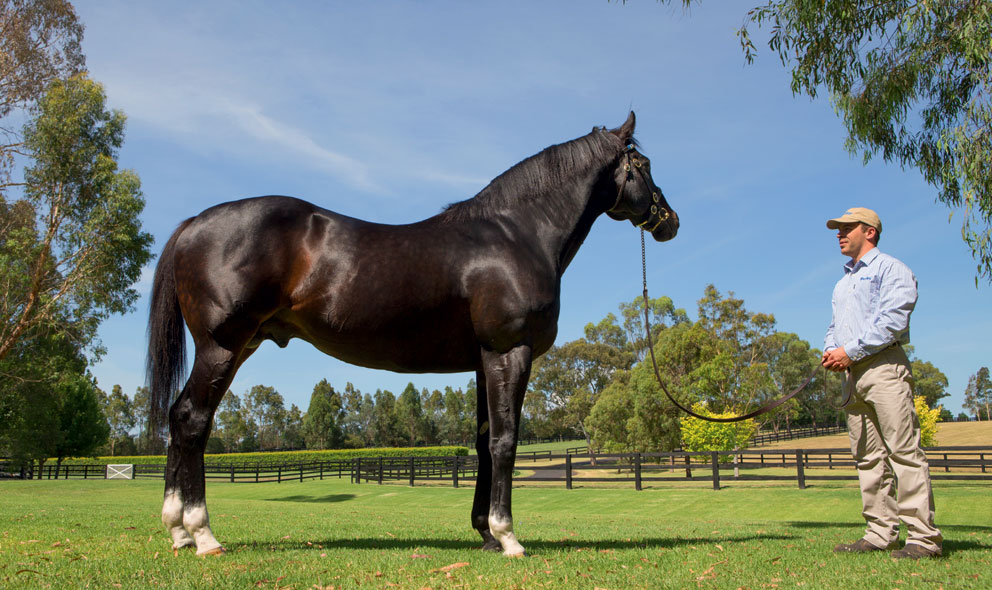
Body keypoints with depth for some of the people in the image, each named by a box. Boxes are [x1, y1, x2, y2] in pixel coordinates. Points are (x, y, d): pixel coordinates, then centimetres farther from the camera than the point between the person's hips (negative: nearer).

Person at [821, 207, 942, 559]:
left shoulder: (891, 269, 2)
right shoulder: (842, 283, 27)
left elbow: (891, 322, -11)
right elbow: (834, 327, 28)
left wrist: (850, 351, -13)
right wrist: (830, 351, 6)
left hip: (883, 365, -8)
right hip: (851, 372, 8)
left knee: (903, 451, -12)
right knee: (868, 457, 4)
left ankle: (923, 537, -12)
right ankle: (881, 533, 6)